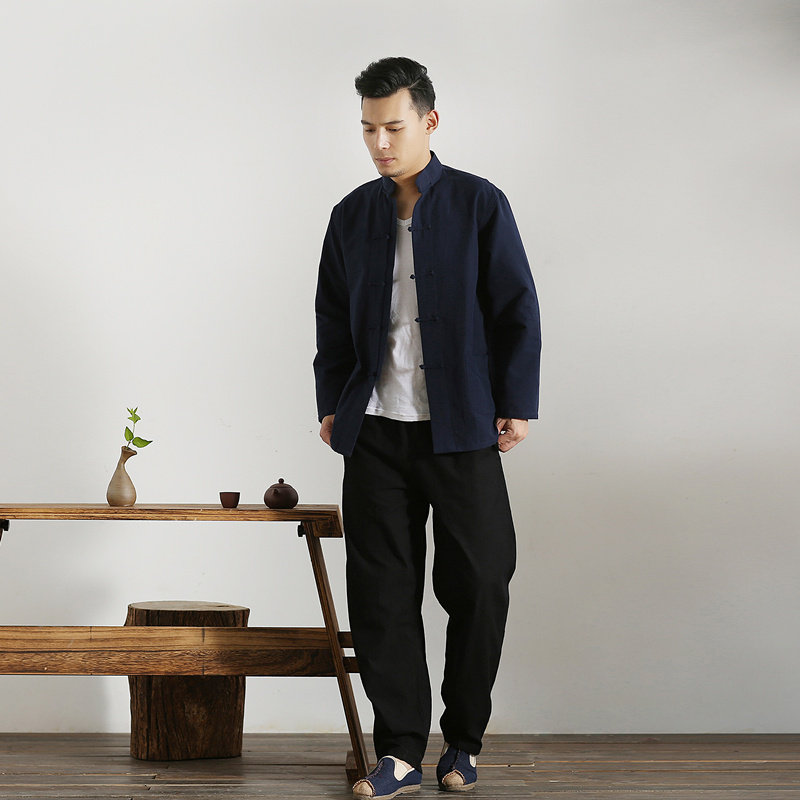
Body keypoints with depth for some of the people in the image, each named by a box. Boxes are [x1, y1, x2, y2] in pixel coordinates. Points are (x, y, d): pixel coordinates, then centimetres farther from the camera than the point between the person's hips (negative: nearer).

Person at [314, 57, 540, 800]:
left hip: (461, 429, -3)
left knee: (477, 585, 0)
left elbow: (518, 312, 0)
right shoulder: (353, 215, 11)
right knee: (381, 588, -1)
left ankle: (463, 739, 17)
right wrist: (331, 403, 8)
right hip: (376, 431, 3)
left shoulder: (480, 204, 1)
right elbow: (333, 316, 16)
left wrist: (517, 404, -4)